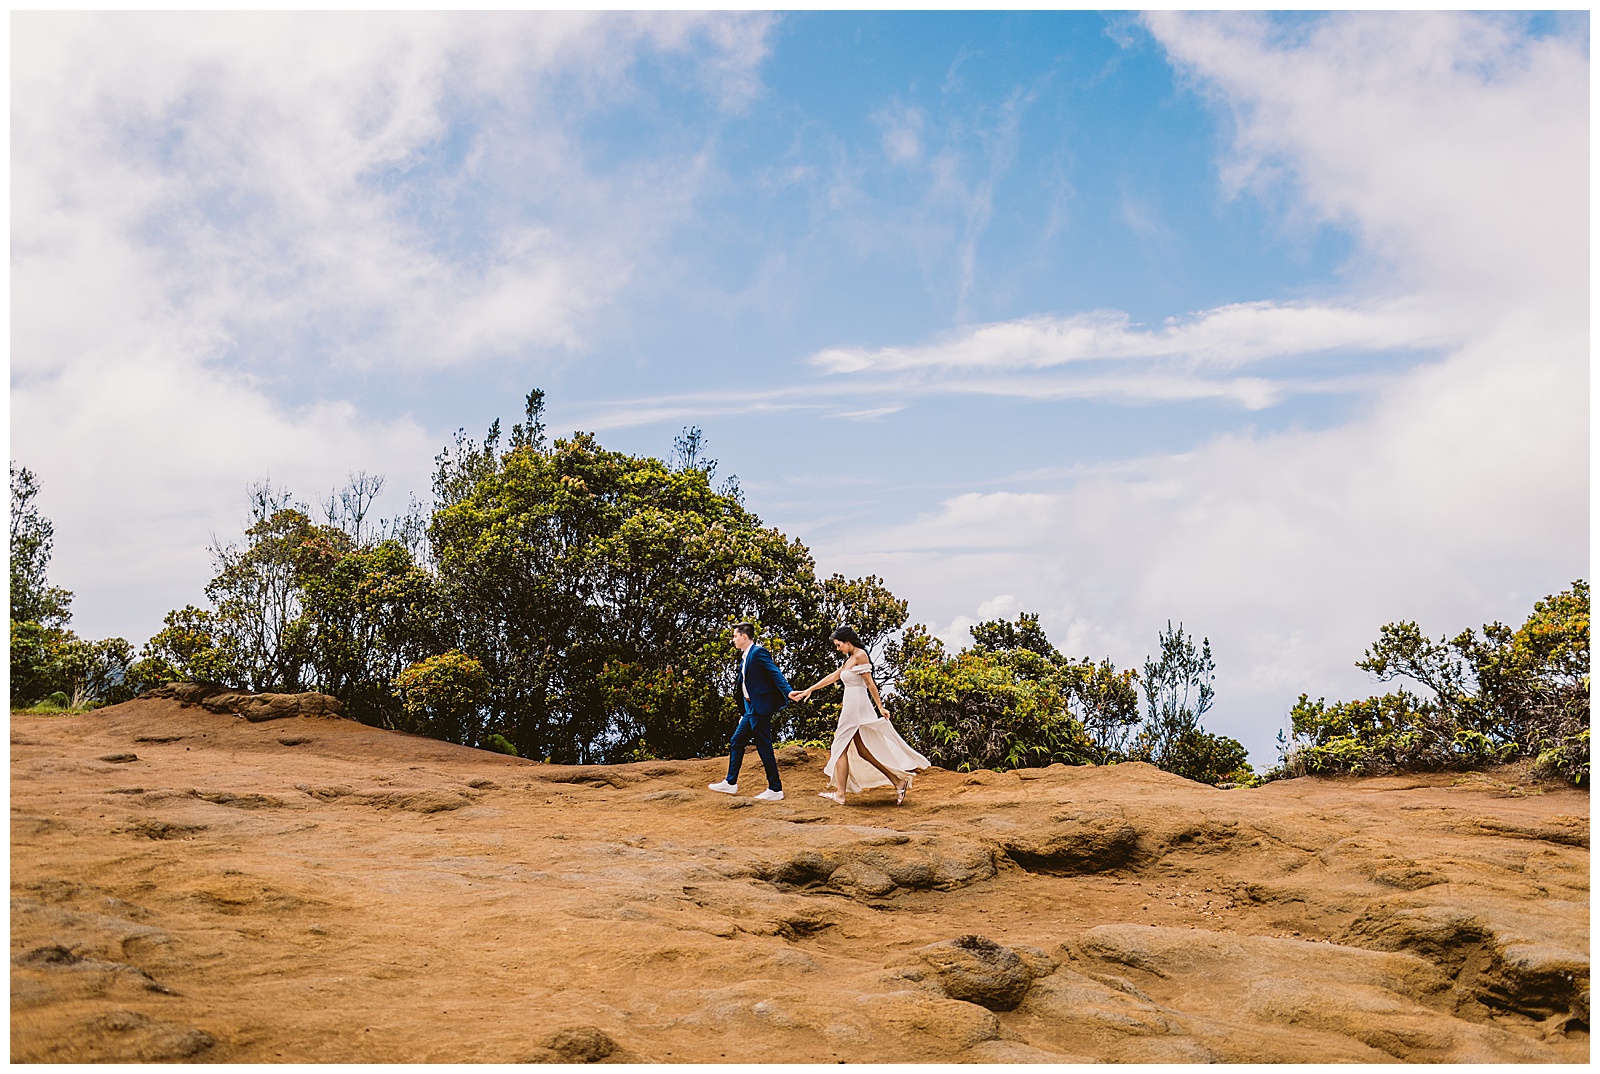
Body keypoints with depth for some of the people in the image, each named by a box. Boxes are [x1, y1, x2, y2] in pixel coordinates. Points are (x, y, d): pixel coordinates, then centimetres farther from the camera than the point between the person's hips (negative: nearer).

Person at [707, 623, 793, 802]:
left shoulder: (759, 652, -13)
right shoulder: (745, 657, 16)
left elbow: (775, 673, -23)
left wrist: (788, 692, -36)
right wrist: (744, 713, 23)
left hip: (760, 708, -10)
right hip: (751, 709, 10)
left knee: (764, 748, -5)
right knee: (736, 742, 16)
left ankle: (775, 790, 2)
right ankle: (731, 783, 26)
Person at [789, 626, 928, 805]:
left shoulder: (860, 656, -10)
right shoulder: (850, 659, 18)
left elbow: (870, 683, -13)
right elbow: (833, 677, 23)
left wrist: (880, 707, -13)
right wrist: (809, 690, 25)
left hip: (856, 706, -9)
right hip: (851, 707, 9)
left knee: (840, 748, -2)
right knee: (863, 750, 7)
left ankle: (840, 793, 0)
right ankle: (898, 781, 6)